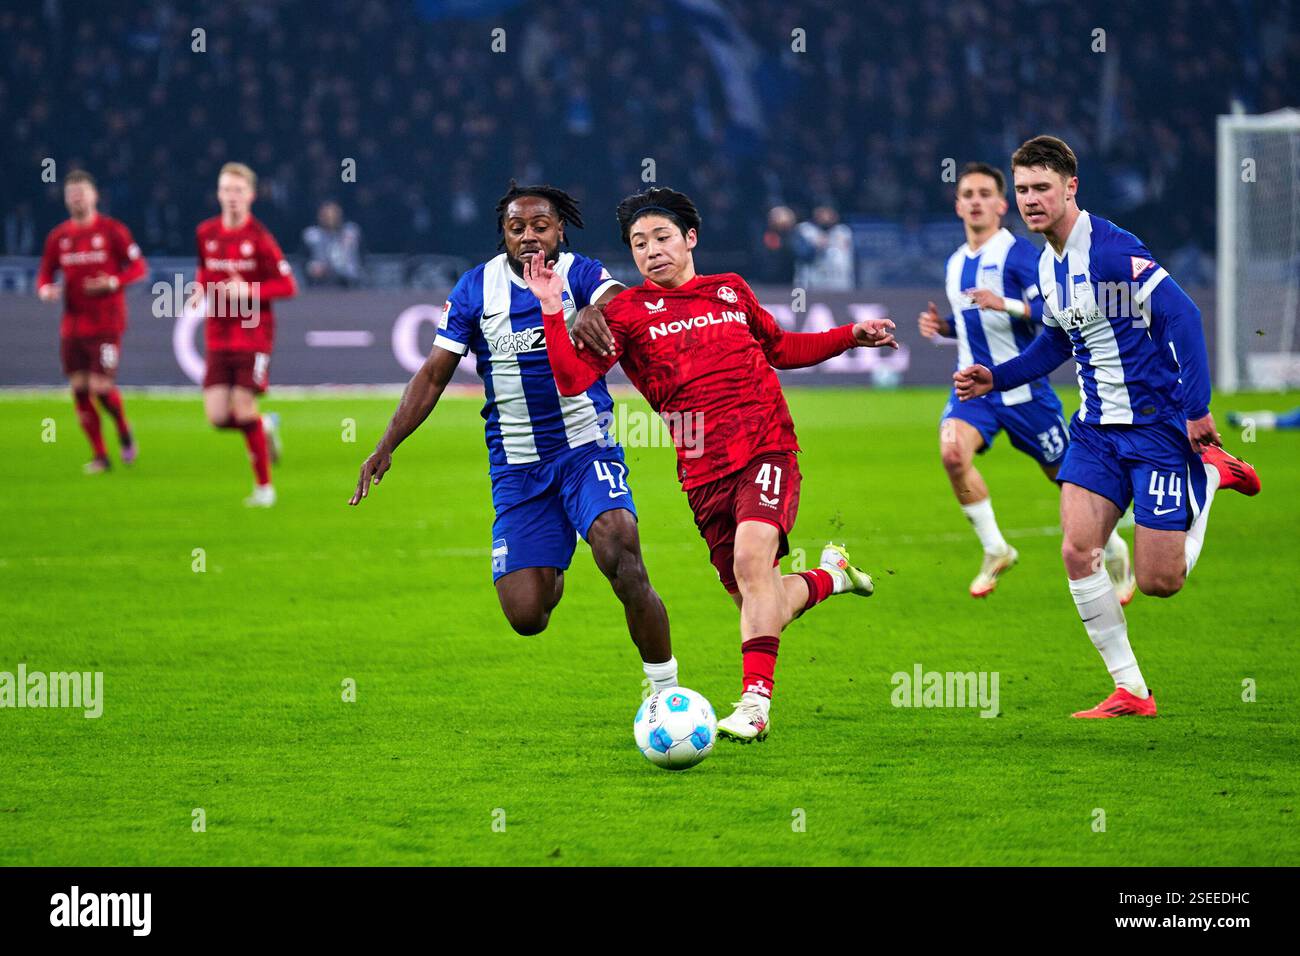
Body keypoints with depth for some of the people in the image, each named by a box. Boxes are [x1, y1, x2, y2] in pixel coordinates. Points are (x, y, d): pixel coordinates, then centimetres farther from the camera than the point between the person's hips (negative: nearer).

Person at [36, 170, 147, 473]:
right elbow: (45, 273, 15)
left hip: (106, 324, -4)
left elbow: (138, 267, -2)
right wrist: (45, 289, -8)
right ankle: (99, 455, 13)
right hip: (72, 327, 4)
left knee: (101, 387, -12)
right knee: (80, 389, 1)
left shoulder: (112, 230, -4)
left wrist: (113, 282, -19)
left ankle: (124, 432, 19)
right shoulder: (58, 237, 7)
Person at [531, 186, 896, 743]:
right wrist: (552, 312, -19)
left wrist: (853, 336, 24)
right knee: (754, 602, 5)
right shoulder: (627, 312, 4)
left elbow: (780, 349, 30)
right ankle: (830, 577, 40)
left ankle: (755, 700, -25)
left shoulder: (731, 290, 13)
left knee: (751, 556, -27)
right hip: (703, 471, 1)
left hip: (767, 450, -1)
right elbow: (573, 378, -9)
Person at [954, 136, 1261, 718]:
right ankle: (1130, 691, 1)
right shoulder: (1048, 265, 8)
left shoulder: (1110, 250, -19)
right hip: (1097, 429, 7)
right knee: (1078, 550, -10)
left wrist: (1196, 407, -23)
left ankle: (1212, 474, 22)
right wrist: (996, 378, 11)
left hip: (1159, 425, -7)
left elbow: (1182, 316, -21)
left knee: (1158, 581, -5)